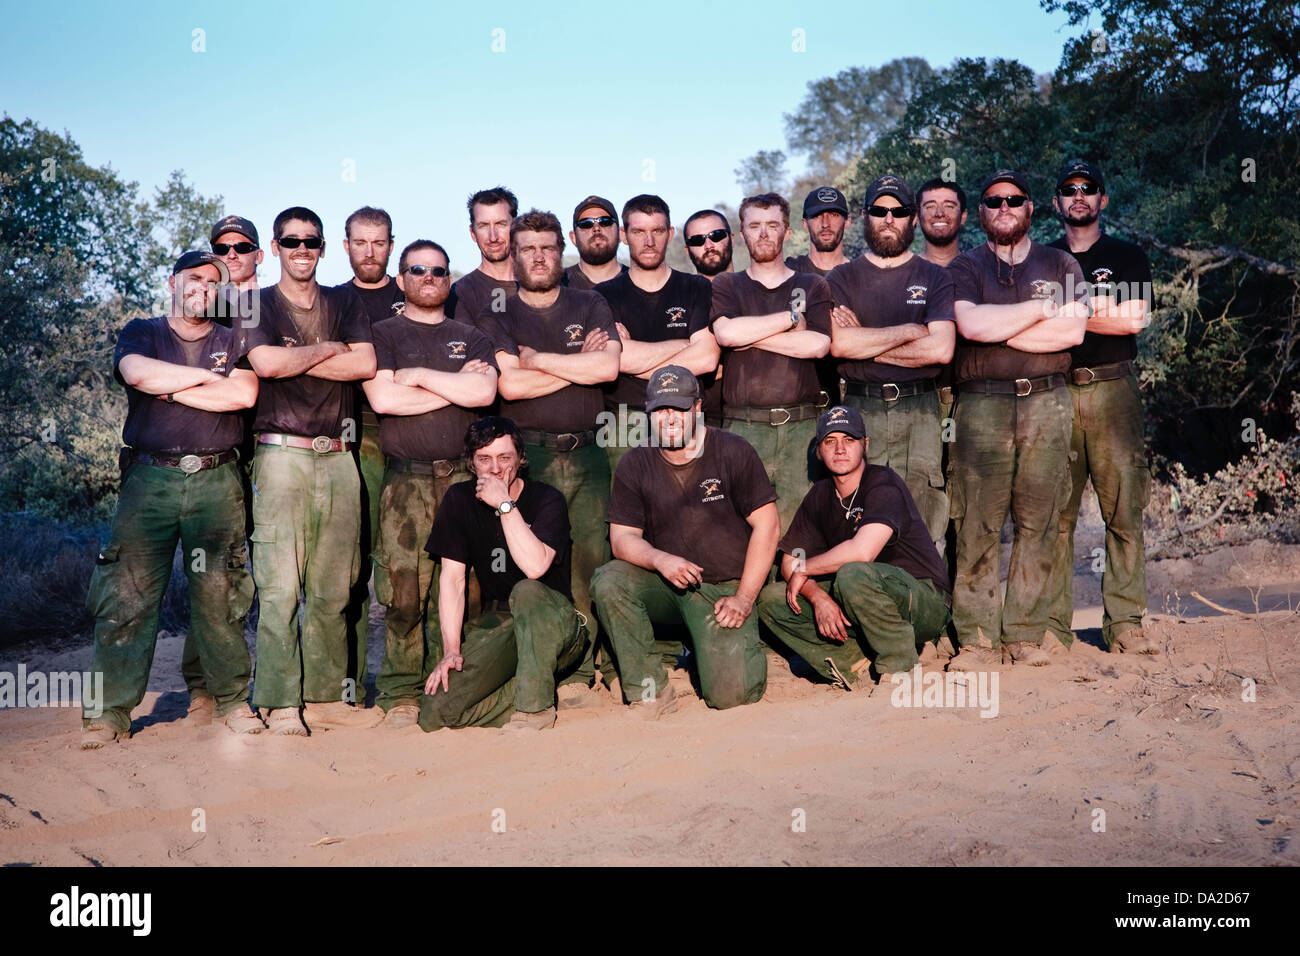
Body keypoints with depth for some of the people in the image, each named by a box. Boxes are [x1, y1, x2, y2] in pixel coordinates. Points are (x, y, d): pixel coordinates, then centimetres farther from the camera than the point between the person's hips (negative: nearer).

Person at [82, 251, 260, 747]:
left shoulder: (233, 341, 14)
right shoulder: (141, 333, 13)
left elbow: (245, 394, -6)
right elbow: (138, 373, -11)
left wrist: (172, 388, -4)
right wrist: (207, 376, -3)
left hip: (216, 482, 0)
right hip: (150, 478, 0)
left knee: (219, 594, -2)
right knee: (128, 593, -4)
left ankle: (232, 698, 9)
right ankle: (110, 710, 2)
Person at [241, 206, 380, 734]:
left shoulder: (344, 302, 17)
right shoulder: (258, 305, 9)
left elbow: (366, 363, 0)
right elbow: (266, 362, -11)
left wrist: (295, 360, -3)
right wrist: (328, 349, 0)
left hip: (338, 456, 3)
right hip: (281, 453, -3)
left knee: (332, 589, 4)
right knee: (280, 586, -8)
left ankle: (325, 696, 11)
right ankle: (279, 705, -3)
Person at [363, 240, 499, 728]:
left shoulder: (470, 338, 17)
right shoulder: (382, 334, 11)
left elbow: (484, 392, -3)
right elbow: (382, 399, -7)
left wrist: (419, 375, -3)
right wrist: (455, 386, -2)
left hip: (463, 476, 2)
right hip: (406, 481, -2)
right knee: (402, 592, -7)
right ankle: (400, 693, 2)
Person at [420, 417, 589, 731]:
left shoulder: (547, 499, -8)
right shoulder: (460, 500, 3)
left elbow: (534, 566, -26)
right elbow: (452, 578, -1)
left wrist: (504, 503, -21)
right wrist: (451, 650, -10)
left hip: (554, 625, -3)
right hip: (497, 625, 3)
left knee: (526, 591, -38)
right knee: (434, 714, -17)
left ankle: (535, 706, -26)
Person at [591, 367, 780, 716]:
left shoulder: (734, 452, -5)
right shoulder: (635, 465, 1)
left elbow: (767, 525, -5)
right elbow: (622, 538, -1)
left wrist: (743, 598, -11)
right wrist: (660, 560, -24)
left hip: (724, 588, -3)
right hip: (665, 584, 3)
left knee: (729, 694, -20)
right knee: (607, 581, -28)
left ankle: (744, 646, 18)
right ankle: (650, 691, -15)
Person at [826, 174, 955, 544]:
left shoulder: (935, 278, 10)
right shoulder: (842, 278, 11)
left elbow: (941, 349, -6)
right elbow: (839, 344, -7)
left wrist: (866, 345, -4)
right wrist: (909, 330, -4)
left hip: (919, 413, 0)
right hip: (861, 410, 0)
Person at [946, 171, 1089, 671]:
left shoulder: (1061, 264, 16)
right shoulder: (964, 267, 12)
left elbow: (1072, 332, 0)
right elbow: (971, 325, -8)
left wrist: (998, 329, -3)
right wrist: (1042, 309, -1)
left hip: (1046, 402, 2)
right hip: (982, 404, -2)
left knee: (1039, 522, 1)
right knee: (978, 525, -5)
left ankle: (1026, 632, 10)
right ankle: (976, 638, 1)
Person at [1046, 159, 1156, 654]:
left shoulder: (1127, 256, 14)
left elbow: (1133, 319, -1)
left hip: (1112, 389, 0)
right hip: (1054, 390, 1)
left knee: (1124, 510, -5)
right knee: (1055, 512, -3)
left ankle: (1125, 623, 1)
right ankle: (1053, 624, 1)